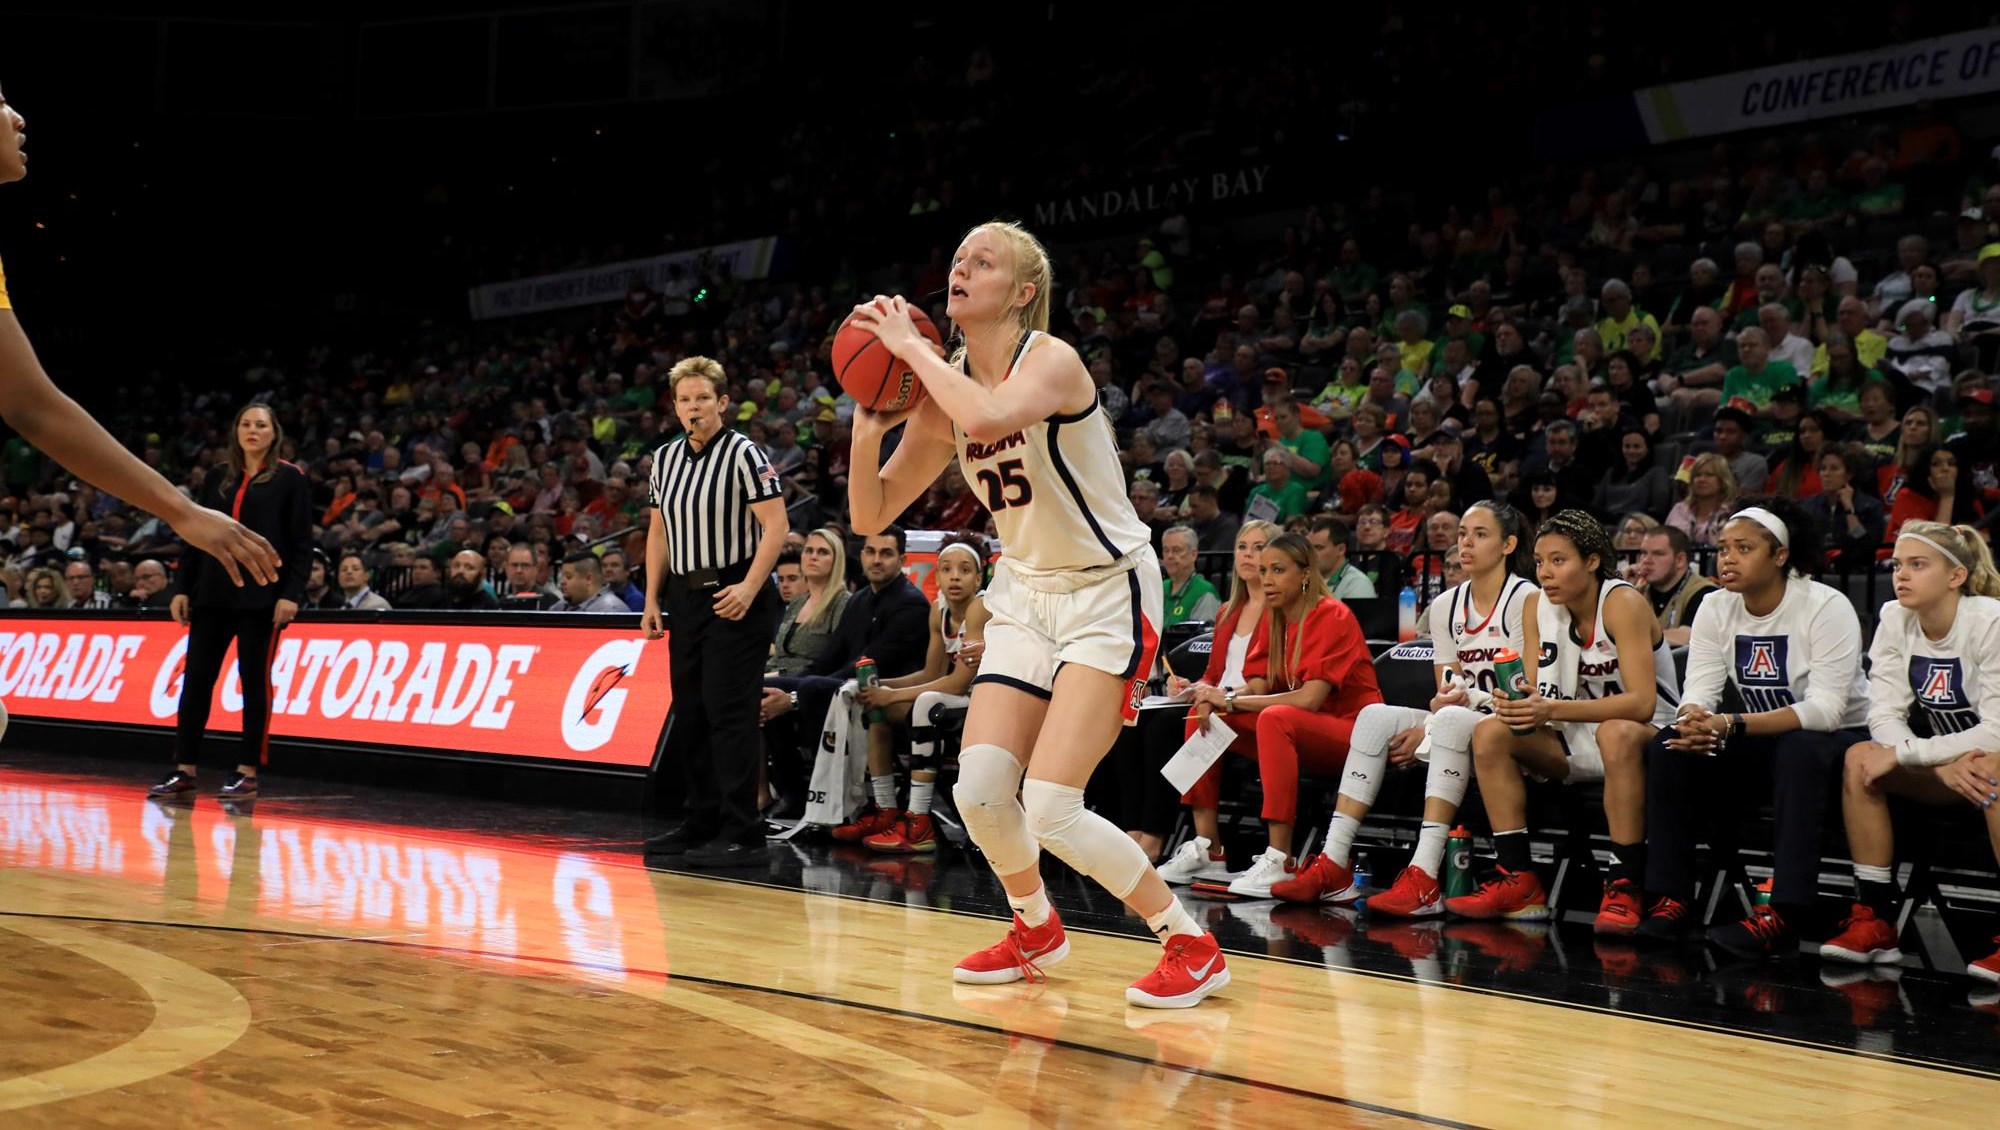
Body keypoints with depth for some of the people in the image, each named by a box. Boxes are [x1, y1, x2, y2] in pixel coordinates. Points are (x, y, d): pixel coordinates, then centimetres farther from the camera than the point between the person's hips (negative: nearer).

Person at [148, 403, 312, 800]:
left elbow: (301, 543, -3)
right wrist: (182, 587, 8)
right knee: (196, 679, 3)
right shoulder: (218, 478, 14)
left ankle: (249, 772, 5)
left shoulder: (290, 479, 1)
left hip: (261, 596, -5)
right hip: (212, 594, 5)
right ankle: (184, 769, 8)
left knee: (255, 680, -1)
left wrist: (291, 593, -12)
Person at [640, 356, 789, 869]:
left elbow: (775, 526, -13)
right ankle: (702, 823, 20)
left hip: (736, 598, -7)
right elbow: (658, 532, 18)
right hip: (686, 597, 7)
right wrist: (652, 599, 12)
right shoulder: (666, 457, 11)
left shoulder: (744, 453, -9)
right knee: (690, 711, 9)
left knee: (729, 711, -10)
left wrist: (750, 587, -21)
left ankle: (741, 832, -7)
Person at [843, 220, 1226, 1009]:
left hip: (1108, 595, -7)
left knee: (1051, 808, -16)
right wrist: (869, 423, -11)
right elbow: (872, 515, 5)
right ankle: (1036, 929, 23)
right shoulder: (945, 389, 3)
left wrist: (911, 345, -29)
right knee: (979, 790, -5)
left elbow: (990, 417, -43)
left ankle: (1192, 945, 1)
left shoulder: (1051, 360, -19)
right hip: (1026, 594, 7)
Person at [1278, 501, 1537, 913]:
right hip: (1455, 727, 6)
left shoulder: (1525, 600, -7)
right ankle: (1334, 865, -24)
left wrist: (1430, 729, -17)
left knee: (1451, 721, -36)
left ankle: (1424, 876, -44)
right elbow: (1446, 692, 9)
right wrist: (1442, 703, -18)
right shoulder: (1445, 606, 12)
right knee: (1376, 716, -16)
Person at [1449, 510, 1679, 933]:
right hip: (1579, 741, 6)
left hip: (1650, 736, -6)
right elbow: (1535, 691, 1)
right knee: (1490, 732, -14)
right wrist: (1519, 704, -25)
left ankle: (1624, 889, -33)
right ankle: (1518, 883, -14)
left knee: (1616, 733, -39)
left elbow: (1641, 704, -28)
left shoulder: (1622, 603, -19)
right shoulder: (1536, 605, 0)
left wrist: (1553, 710, -37)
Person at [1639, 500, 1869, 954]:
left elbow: (1825, 709, -27)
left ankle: (1781, 914, -39)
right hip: (1764, 737, 5)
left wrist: (1731, 726, -38)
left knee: (1799, 749, -39)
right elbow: (1699, 693, -8)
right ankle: (1670, 898, -17)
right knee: (1672, 744, -18)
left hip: (1839, 736, -5)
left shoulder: (1826, 607, -19)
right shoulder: (1716, 609, -2)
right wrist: (1695, 721, -35)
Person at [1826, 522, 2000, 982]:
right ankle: (1874, 921, -17)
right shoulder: (1895, 619, -5)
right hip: (1943, 769, 6)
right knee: (1860, 759, -19)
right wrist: (1943, 766, -26)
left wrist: (1903, 754, -26)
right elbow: (1885, 716, -9)